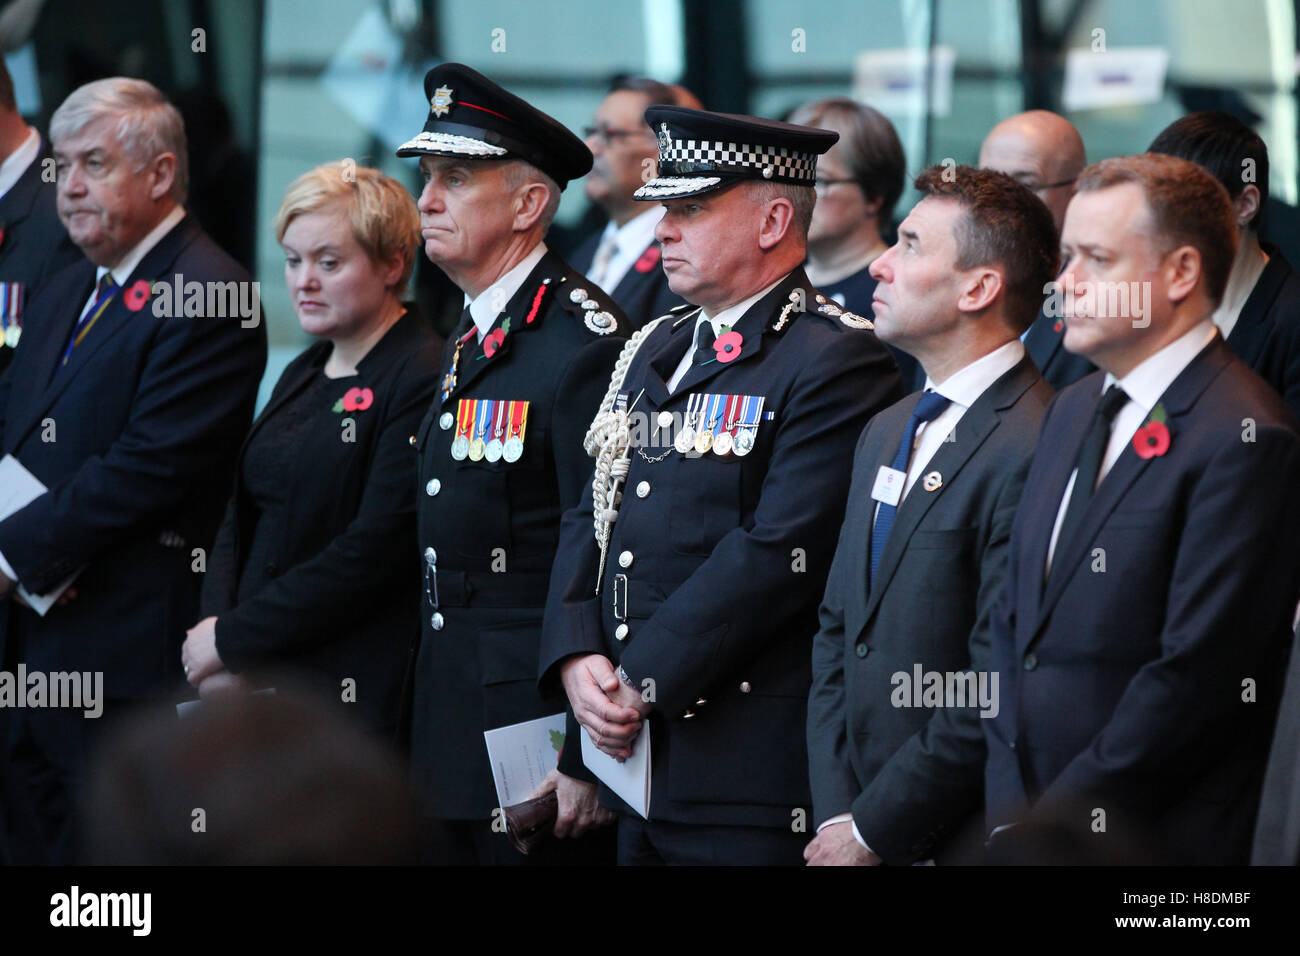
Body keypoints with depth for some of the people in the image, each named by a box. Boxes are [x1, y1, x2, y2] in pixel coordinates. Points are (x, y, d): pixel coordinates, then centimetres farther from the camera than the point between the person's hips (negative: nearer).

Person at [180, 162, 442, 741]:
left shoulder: (422, 378, -10)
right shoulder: (304, 376, 18)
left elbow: (374, 549, -16)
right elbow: (242, 515, 17)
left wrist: (235, 639, -12)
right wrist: (215, 623, -3)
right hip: (254, 682, 7)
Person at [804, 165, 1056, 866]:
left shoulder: (1031, 452, -18)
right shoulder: (885, 433, 13)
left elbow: (996, 695, -21)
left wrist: (871, 830, -14)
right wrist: (835, 811, 1)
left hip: (959, 841, -8)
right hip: (855, 825, 8)